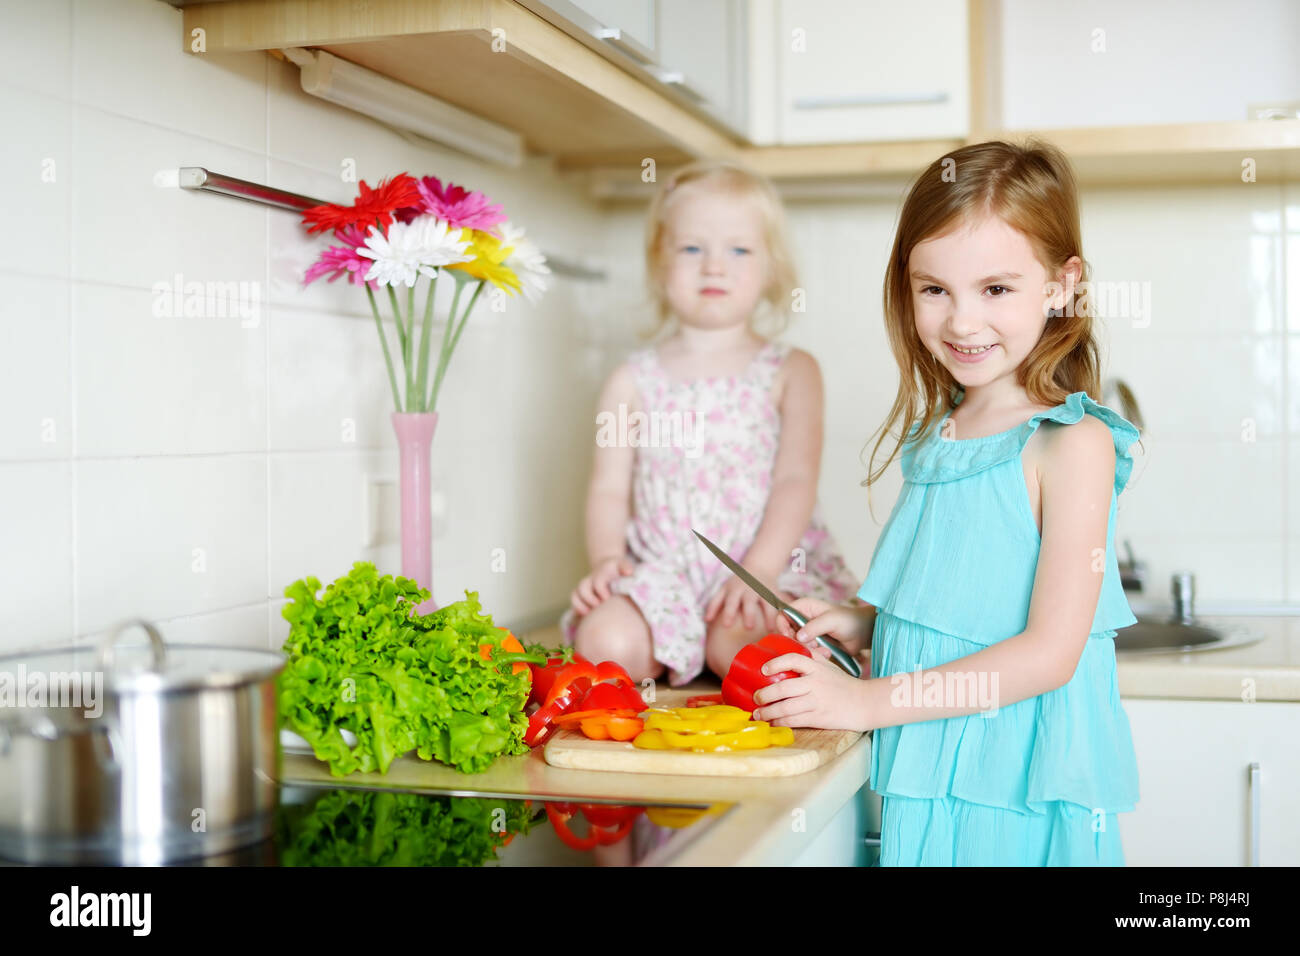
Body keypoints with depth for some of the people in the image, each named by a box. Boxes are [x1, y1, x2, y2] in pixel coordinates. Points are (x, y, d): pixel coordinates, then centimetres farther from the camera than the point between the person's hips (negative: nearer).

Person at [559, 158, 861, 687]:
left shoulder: (790, 372, 6)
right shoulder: (633, 380, 10)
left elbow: (796, 480, -3)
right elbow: (609, 488, 7)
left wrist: (757, 571, -17)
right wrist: (607, 558, -12)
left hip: (771, 561, -1)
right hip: (663, 571, 2)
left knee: (738, 642, -32)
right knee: (604, 642, -26)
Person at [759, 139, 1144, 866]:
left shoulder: (1072, 443, -14)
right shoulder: (934, 437, 8)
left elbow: (1051, 651, -18)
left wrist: (867, 701, -20)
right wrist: (860, 626, -1)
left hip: (1019, 787, -6)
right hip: (924, 778, 6)